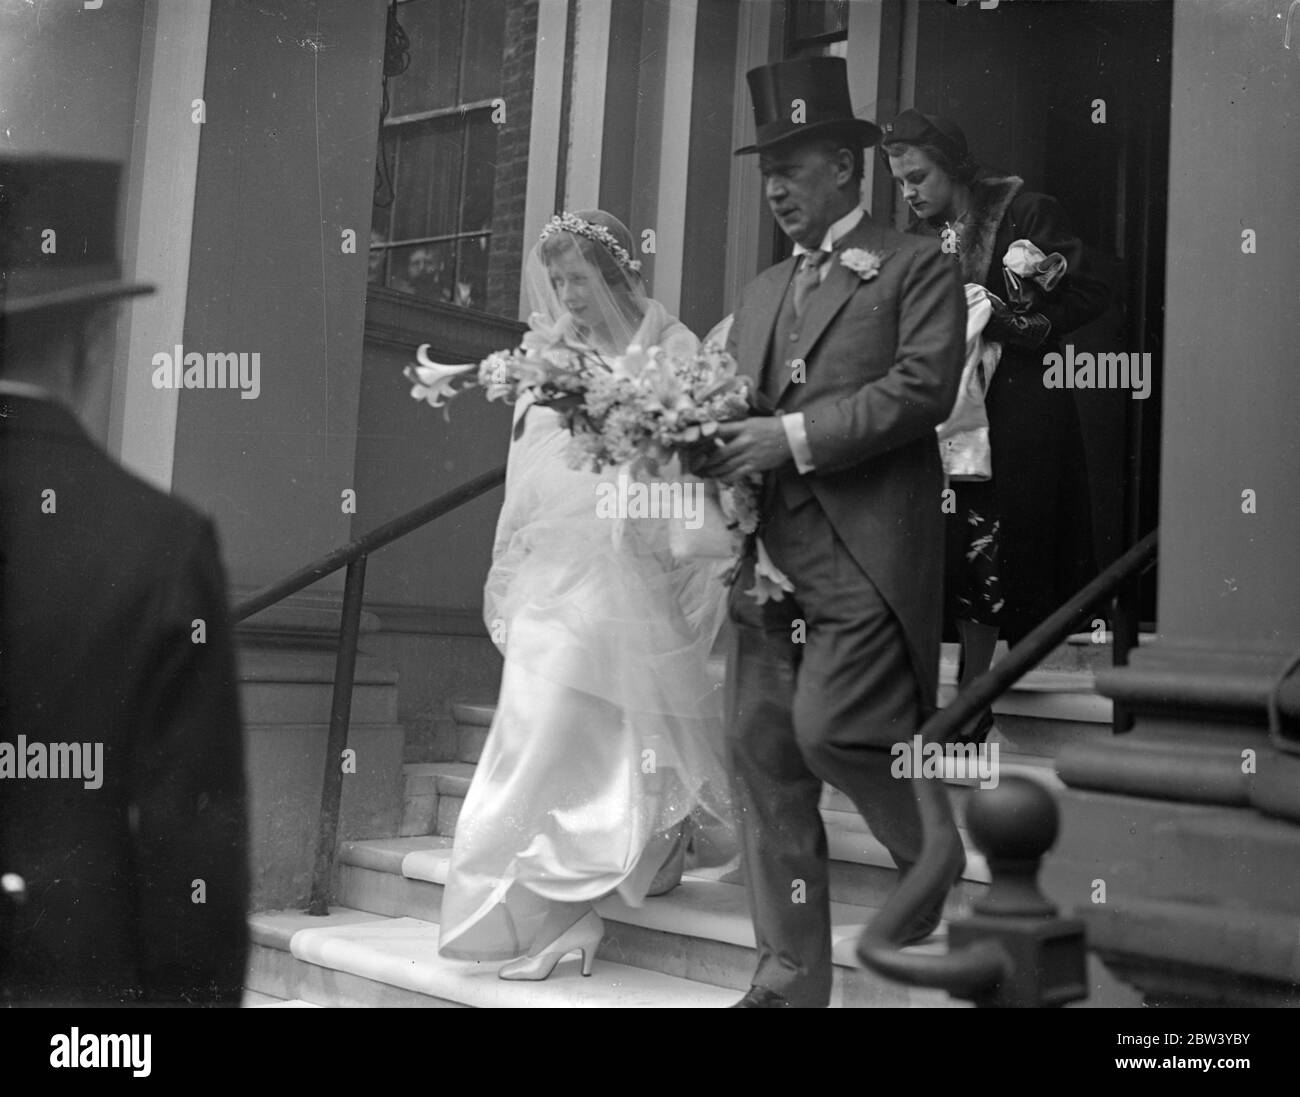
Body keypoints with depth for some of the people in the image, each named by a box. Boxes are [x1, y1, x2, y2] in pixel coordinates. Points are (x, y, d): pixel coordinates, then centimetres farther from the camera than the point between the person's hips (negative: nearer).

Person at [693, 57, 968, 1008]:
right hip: (772, 554, 7)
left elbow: (924, 387, -11)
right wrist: (713, 439, -3)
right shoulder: (763, 291, 23)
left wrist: (793, 436, -15)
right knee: (763, 754, 4)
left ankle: (934, 859, 18)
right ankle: (792, 973, 14)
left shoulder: (917, 267, 3)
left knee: (829, 730, -14)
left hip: (866, 555, -6)